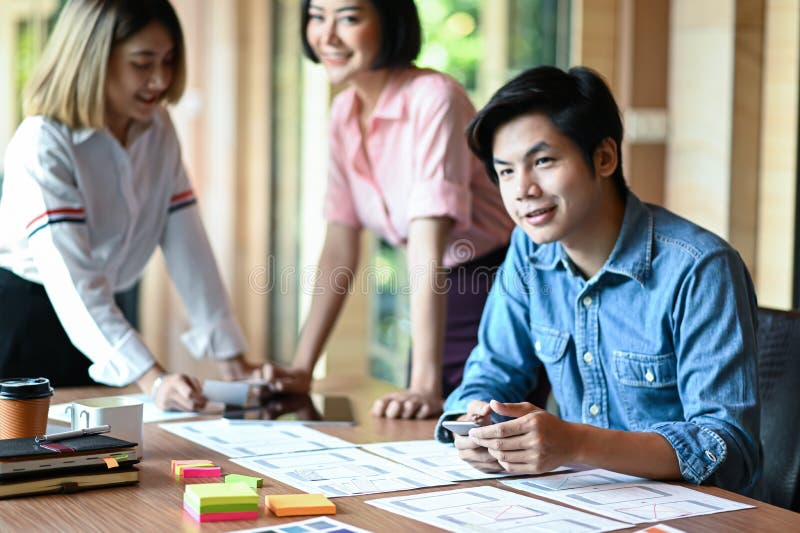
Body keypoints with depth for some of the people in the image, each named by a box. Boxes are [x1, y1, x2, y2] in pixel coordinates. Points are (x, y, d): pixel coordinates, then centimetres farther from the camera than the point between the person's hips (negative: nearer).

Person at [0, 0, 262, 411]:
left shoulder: (159, 131, -1)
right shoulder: (42, 145, -22)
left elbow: (188, 246, -4)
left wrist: (232, 361, -11)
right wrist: (152, 379, -41)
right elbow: (71, 282, -31)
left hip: (96, 320, 6)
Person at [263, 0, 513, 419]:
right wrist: (301, 369, -3)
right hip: (445, 302, 7)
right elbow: (339, 250, 2)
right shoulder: (344, 112, 2)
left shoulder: (433, 100, -21)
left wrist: (426, 385, -34)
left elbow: (427, 251, -30)